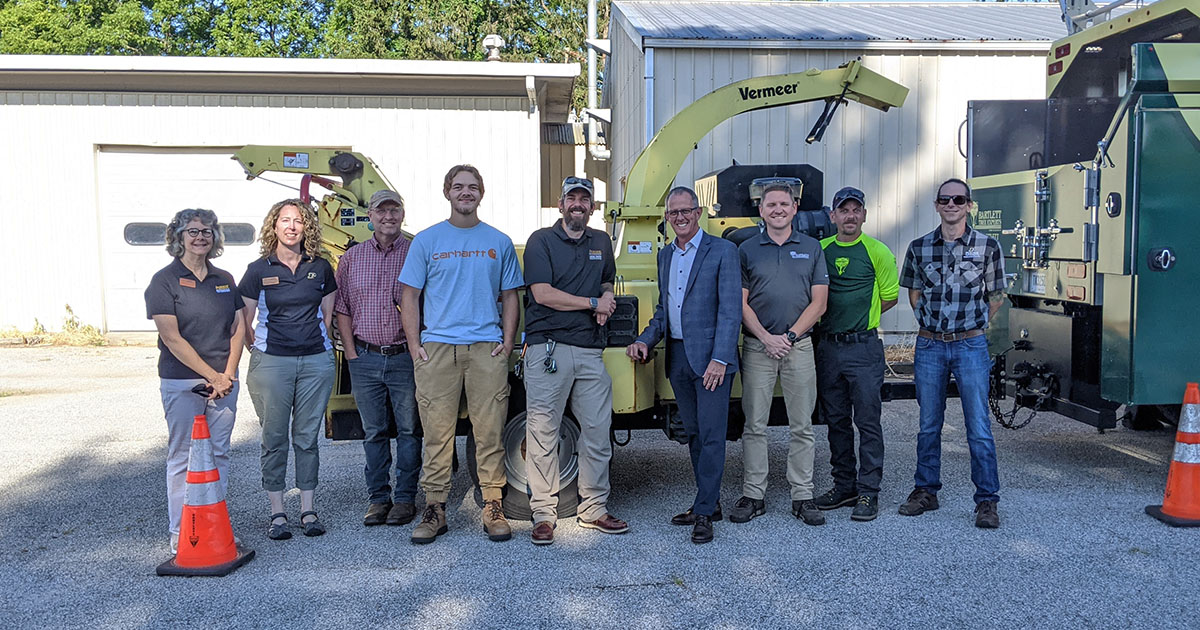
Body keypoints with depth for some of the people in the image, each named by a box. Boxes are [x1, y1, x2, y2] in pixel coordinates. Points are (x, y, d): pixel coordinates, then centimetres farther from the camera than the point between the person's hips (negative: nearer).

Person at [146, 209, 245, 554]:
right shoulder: (165, 280, -4)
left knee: (219, 454, 8)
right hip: (182, 383, -4)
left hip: (224, 381, 5)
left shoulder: (224, 279, 11)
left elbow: (238, 328, 9)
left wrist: (228, 374, -3)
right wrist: (211, 375, -12)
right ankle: (181, 533, 11)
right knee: (183, 457, 2)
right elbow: (172, 338, -10)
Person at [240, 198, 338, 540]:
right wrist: (261, 352, 5)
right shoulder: (259, 270, 0)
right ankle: (277, 512, 14)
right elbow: (245, 322, 4)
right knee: (274, 438, 4)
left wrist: (316, 344, 9)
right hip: (271, 362, -1)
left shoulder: (320, 267, 6)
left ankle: (308, 509, 16)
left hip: (316, 361, 2)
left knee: (307, 437, 7)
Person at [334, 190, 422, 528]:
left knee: (408, 430, 4)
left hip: (405, 357, -2)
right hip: (365, 358, 2)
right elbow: (341, 309, 10)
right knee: (373, 432, 10)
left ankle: (405, 498, 16)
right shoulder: (351, 258, 9)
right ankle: (377, 498, 20)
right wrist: (351, 354, 2)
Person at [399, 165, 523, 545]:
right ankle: (434, 509, 10)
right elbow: (409, 296, 8)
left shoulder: (499, 242, 13)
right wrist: (415, 345, -2)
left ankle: (493, 508, 9)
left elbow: (509, 297, 14)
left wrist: (507, 342, 1)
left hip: (486, 349, 1)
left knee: (490, 432, 1)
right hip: (437, 349, 0)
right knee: (437, 432, 1)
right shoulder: (427, 240, 10)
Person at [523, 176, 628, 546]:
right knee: (543, 432, -1)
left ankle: (594, 509, 19)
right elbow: (542, 293, -10)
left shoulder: (602, 243, 17)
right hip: (548, 348, -5)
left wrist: (607, 299, 7)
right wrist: (593, 303, -6)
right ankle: (543, 514, 8)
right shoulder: (541, 241, 1)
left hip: (591, 350, 5)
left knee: (598, 432, 7)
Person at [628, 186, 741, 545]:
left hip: (710, 357, -7)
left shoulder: (722, 251, -6)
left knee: (711, 434, -3)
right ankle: (709, 502, 24)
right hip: (677, 357, 7)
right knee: (693, 433, 13)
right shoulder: (665, 256, 15)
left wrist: (719, 358, -18)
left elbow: (730, 310, -11)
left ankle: (704, 513, 3)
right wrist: (645, 341, 6)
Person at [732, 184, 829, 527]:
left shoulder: (811, 248, 8)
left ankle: (802, 497, 13)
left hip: (799, 346, 1)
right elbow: (741, 303, 1)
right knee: (754, 425, 3)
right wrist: (766, 338, -10)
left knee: (802, 426, 5)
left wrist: (789, 336, -8)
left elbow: (818, 302, 3)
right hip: (757, 347, 0)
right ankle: (753, 495, 11)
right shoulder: (747, 249, 6)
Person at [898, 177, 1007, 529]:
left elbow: (996, 296, 8)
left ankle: (986, 500, 8)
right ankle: (926, 491, 22)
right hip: (929, 345, 2)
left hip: (970, 345, -2)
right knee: (928, 425, 11)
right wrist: (931, 324, 7)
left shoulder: (987, 246, 0)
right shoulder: (919, 247, 5)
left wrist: (972, 326, 7)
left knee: (979, 428, -2)